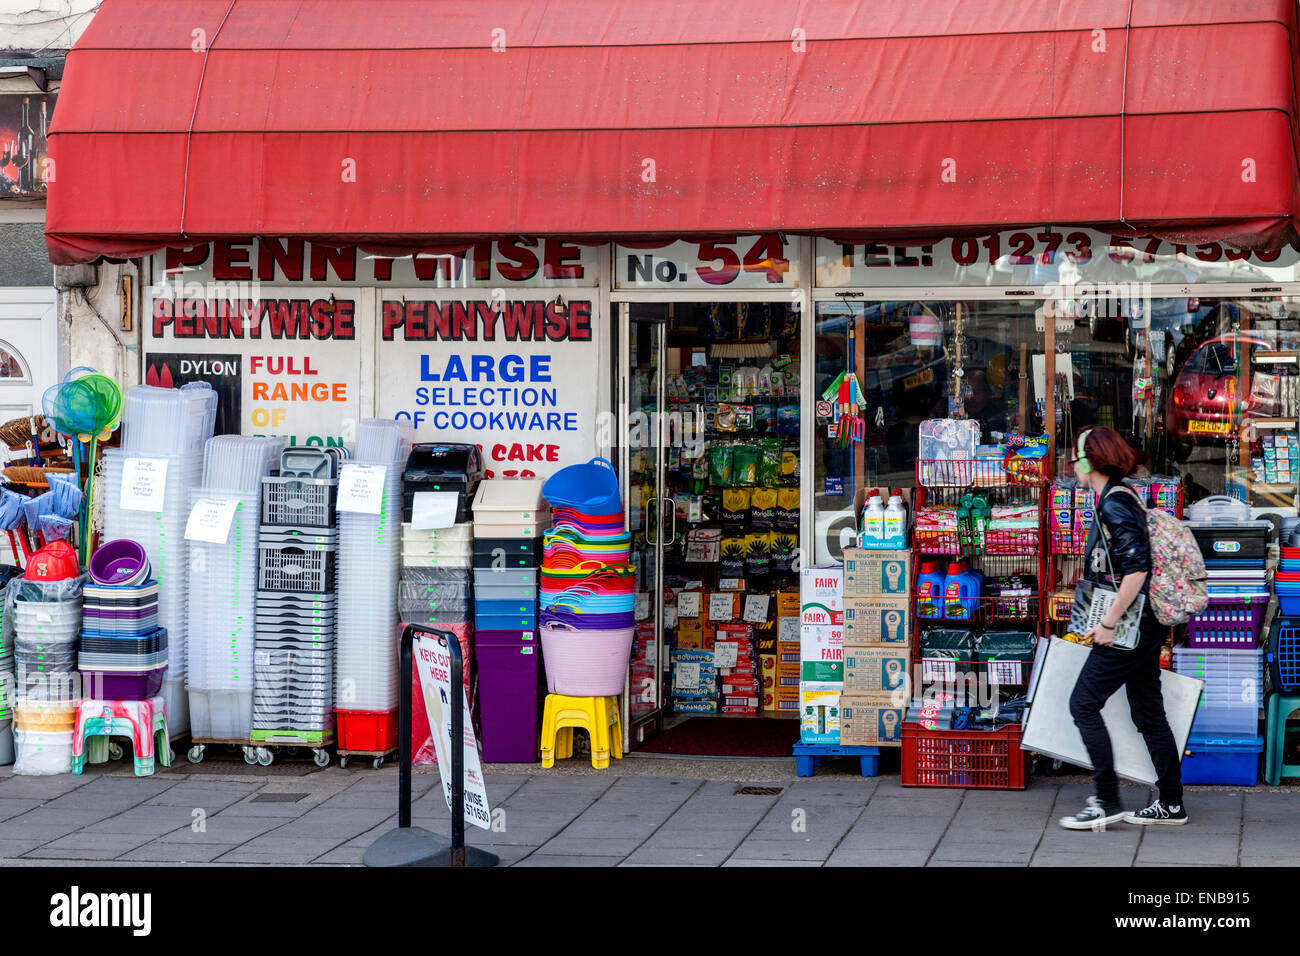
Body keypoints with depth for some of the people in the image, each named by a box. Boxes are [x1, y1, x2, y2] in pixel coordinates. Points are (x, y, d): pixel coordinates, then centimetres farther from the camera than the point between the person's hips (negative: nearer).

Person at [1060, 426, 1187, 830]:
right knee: (1148, 712, 13)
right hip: (1145, 625, 10)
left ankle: (1107, 802, -3)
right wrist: (1106, 620, 23)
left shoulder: (1115, 503, -16)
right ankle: (1171, 804, 17)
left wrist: (1108, 623, -21)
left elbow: (1137, 569, -24)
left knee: (1083, 704, -5)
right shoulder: (1121, 498, 14)